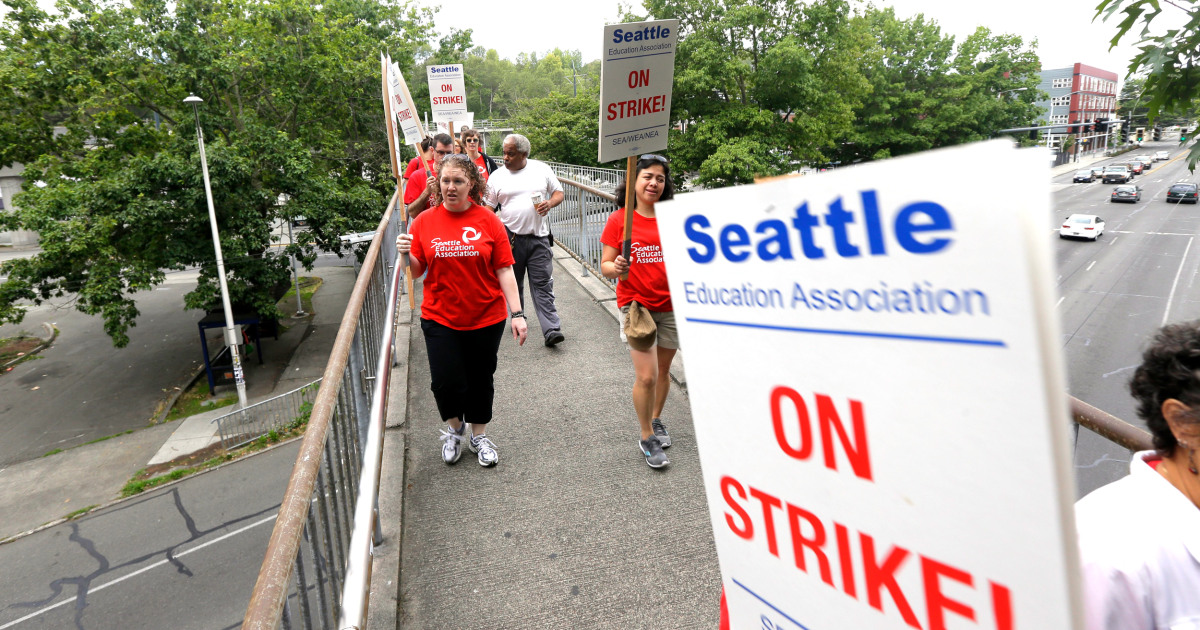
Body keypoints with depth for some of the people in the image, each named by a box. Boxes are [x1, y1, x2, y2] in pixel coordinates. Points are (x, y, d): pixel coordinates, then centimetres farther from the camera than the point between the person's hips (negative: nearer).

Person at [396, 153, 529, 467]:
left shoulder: (487, 220, -4)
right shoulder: (424, 222, 0)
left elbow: (504, 270, -5)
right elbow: (417, 271, 4)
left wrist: (517, 313, -10)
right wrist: (407, 255, -18)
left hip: (486, 317, 0)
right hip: (440, 319, 0)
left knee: (480, 381, 12)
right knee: (446, 382, -4)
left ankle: (479, 435, 36)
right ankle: (454, 427, 29)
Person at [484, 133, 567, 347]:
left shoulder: (542, 169, 5)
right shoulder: (497, 176, 4)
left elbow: (559, 192, 12)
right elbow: (488, 208, 6)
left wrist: (550, 203, -9)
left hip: (539, 237, -1)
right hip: (510, 238, 1)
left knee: (543, 284, -5)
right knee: (514, 283, 13)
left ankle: (551, 330, -9)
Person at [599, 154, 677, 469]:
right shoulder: (619, 220, -4)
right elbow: (605, 265, -5)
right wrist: (615, 267, -26)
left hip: (671, 304, 3)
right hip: (636, 304, -3)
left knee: (663, 371, 15)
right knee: (646, 375, -7)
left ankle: (656, 419, 39)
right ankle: (647, 438, 14)